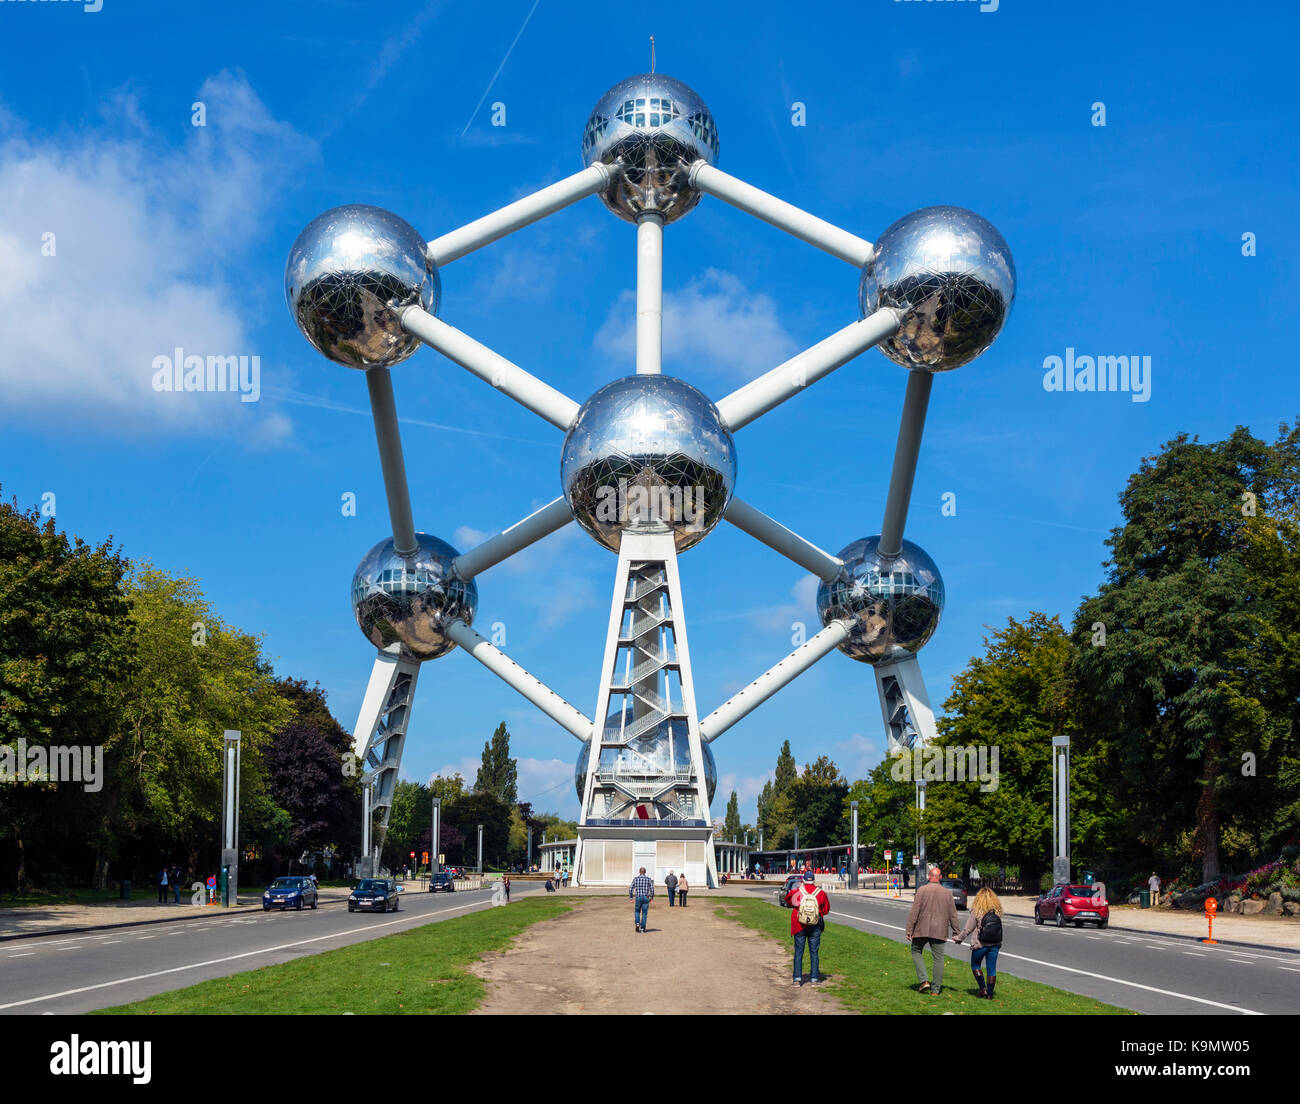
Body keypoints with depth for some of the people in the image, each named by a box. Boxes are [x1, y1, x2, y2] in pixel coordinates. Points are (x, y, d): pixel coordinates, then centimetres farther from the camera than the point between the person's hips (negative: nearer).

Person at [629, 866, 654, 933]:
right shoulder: (648, 879, 0)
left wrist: (631, 898, 5)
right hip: (646, 898, 0)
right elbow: (652, 889, -5)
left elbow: (631, 889, -2)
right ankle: (642, 928, 4)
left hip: (638, 898, 0)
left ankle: (637, 923, -3)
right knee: (644, 913, 8)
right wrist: (651, 897, 7)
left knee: (637, 911, 18)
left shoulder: (635, 879, 1)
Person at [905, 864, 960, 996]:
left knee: (916, 951, 16)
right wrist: (956, 933, 15)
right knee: (938, 958, 7)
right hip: (939, 931, 2)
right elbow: (953, 916, 7)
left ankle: (924, 980, 1)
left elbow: (914, 912, -8)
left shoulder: (922, 890, -6)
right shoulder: (947, 893, 4)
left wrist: (909, 929, -5)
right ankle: (936, 989, 9)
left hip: (922, 930, -2)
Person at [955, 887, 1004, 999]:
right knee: (992, 969, 9)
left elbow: (968, 929, -7)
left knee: (975, 965, 15)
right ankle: (989, 993, 11)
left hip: (979, 944, -3)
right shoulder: (997, 912, -1)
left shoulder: (976, 912, -12)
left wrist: (959, 938, 8)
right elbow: (998, 928, 5)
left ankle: (983, 989, 4)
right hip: (994, 945, 3)